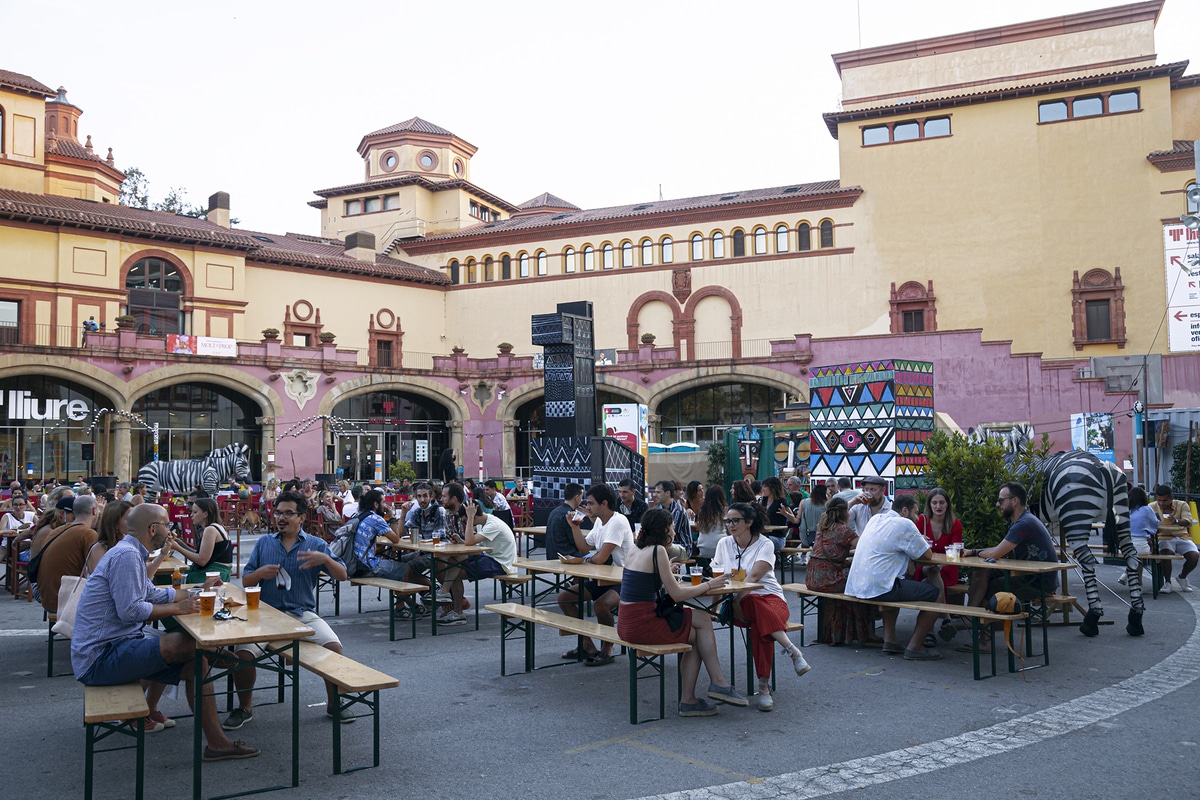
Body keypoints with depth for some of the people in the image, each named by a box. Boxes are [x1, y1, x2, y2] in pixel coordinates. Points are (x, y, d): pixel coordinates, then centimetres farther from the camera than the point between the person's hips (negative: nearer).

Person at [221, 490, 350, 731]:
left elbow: (342, 576, -2)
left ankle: (334, 704, 1)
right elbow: (245, 581, 11)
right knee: (243, 651, -24)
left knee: (333, 646, -23)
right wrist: (260, 573, -12)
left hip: (303, 614, -1)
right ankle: (244, 708, 3)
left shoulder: (316, 544, 6)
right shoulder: (264, 543, 12)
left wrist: (325, 559, -22)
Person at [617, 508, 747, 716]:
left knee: (696, 636, 15)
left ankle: (688, 700, 15)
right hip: (642, 624, -8)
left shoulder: (636, 551, 12)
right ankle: (718, 683, 13)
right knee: (703, 622, 5)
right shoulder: (657, 551, -12)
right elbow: (677, 594, -12)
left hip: (627, 624, 8)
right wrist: (708, 585, 0)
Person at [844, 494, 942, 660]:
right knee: (934, 594, -1)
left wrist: (918, 541, 19)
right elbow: (927, 554, -3)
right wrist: (922, 542, 19)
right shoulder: (904, 524, -7)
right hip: (878, 588, -9)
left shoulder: (875, 519, 16)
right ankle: (914, 647, 1)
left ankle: (889, 639, 27)